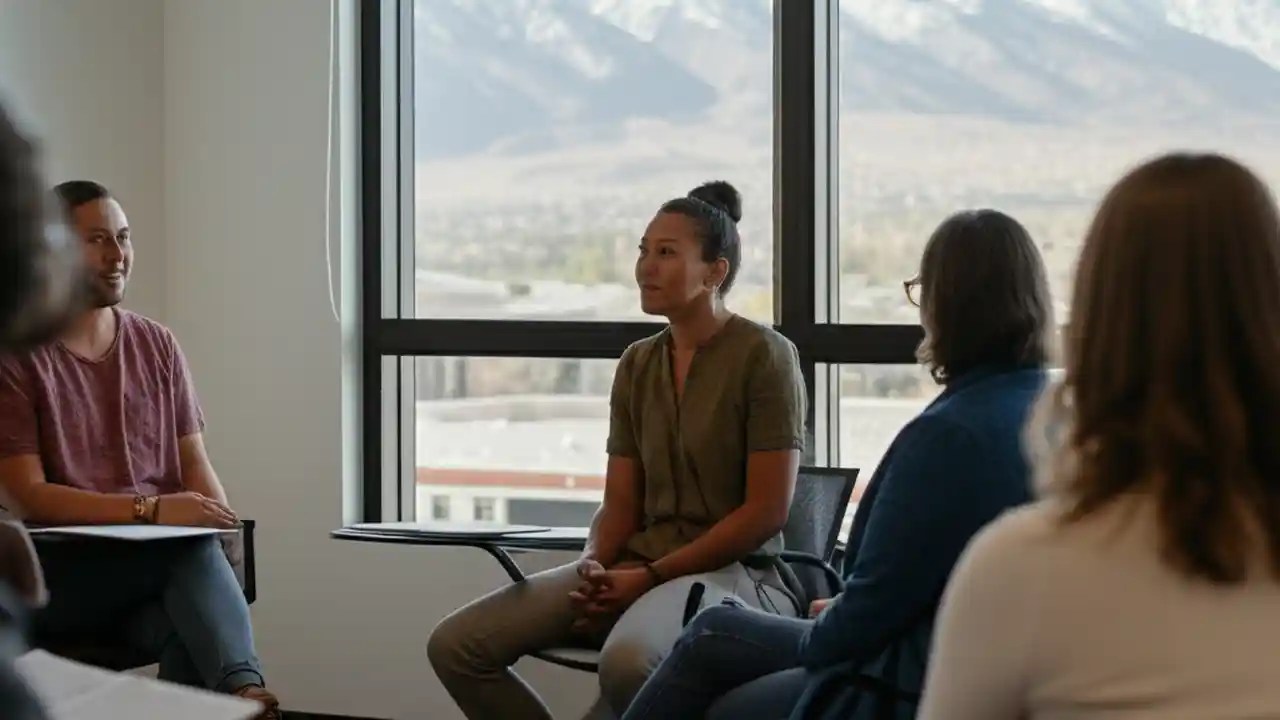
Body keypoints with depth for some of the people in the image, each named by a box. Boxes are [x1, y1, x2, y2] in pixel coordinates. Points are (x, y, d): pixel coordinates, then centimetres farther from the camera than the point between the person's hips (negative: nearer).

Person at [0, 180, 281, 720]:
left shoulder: (157, 345, 13)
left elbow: (193, 462, 11)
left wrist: (220, 521, -13)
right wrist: (149, 509, -22)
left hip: (163, 560, 4)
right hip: (64, 570, -4)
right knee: (198, 551, -35)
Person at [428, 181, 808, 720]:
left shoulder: (763, 355, -7)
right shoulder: (636, 364, 12)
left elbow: (767, 511, -11)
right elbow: (620, 504, 12)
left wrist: (651, 576, -15)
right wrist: (594, 566, -10)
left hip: (731, 572, -6)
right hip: (636, 568, 7)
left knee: (625, 661, -40)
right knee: (456, 645, -10)